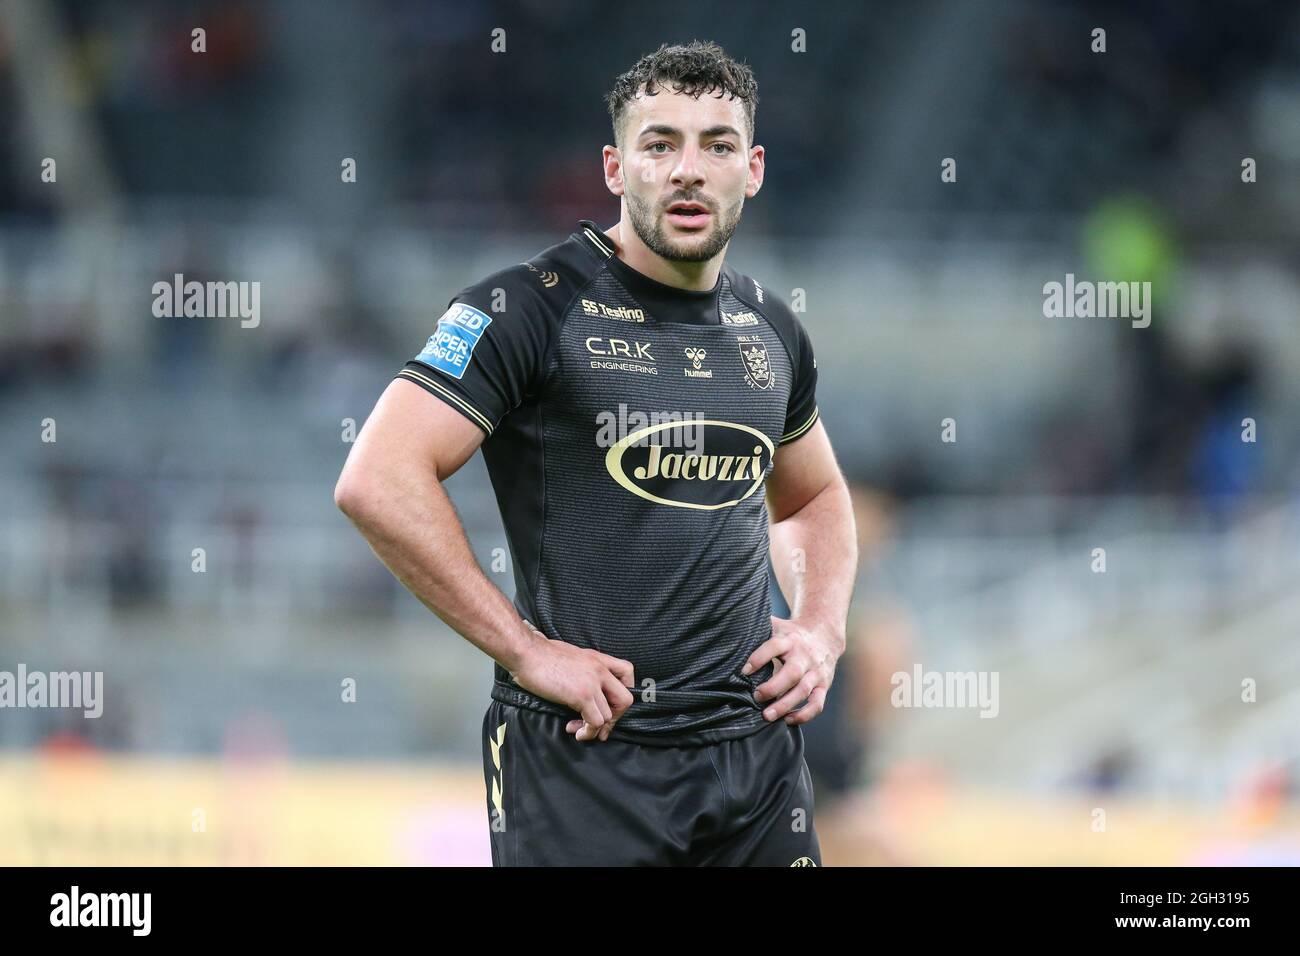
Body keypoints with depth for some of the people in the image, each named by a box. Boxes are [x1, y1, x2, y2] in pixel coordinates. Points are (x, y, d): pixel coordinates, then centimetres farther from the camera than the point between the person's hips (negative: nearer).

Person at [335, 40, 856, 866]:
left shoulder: (771, 330, 11)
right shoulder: (532, 308, -9)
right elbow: (378, 483, -18)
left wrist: (824, 629, 8)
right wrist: (527, 651, -18)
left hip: (756, 754, 6)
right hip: (587, 758, -6)